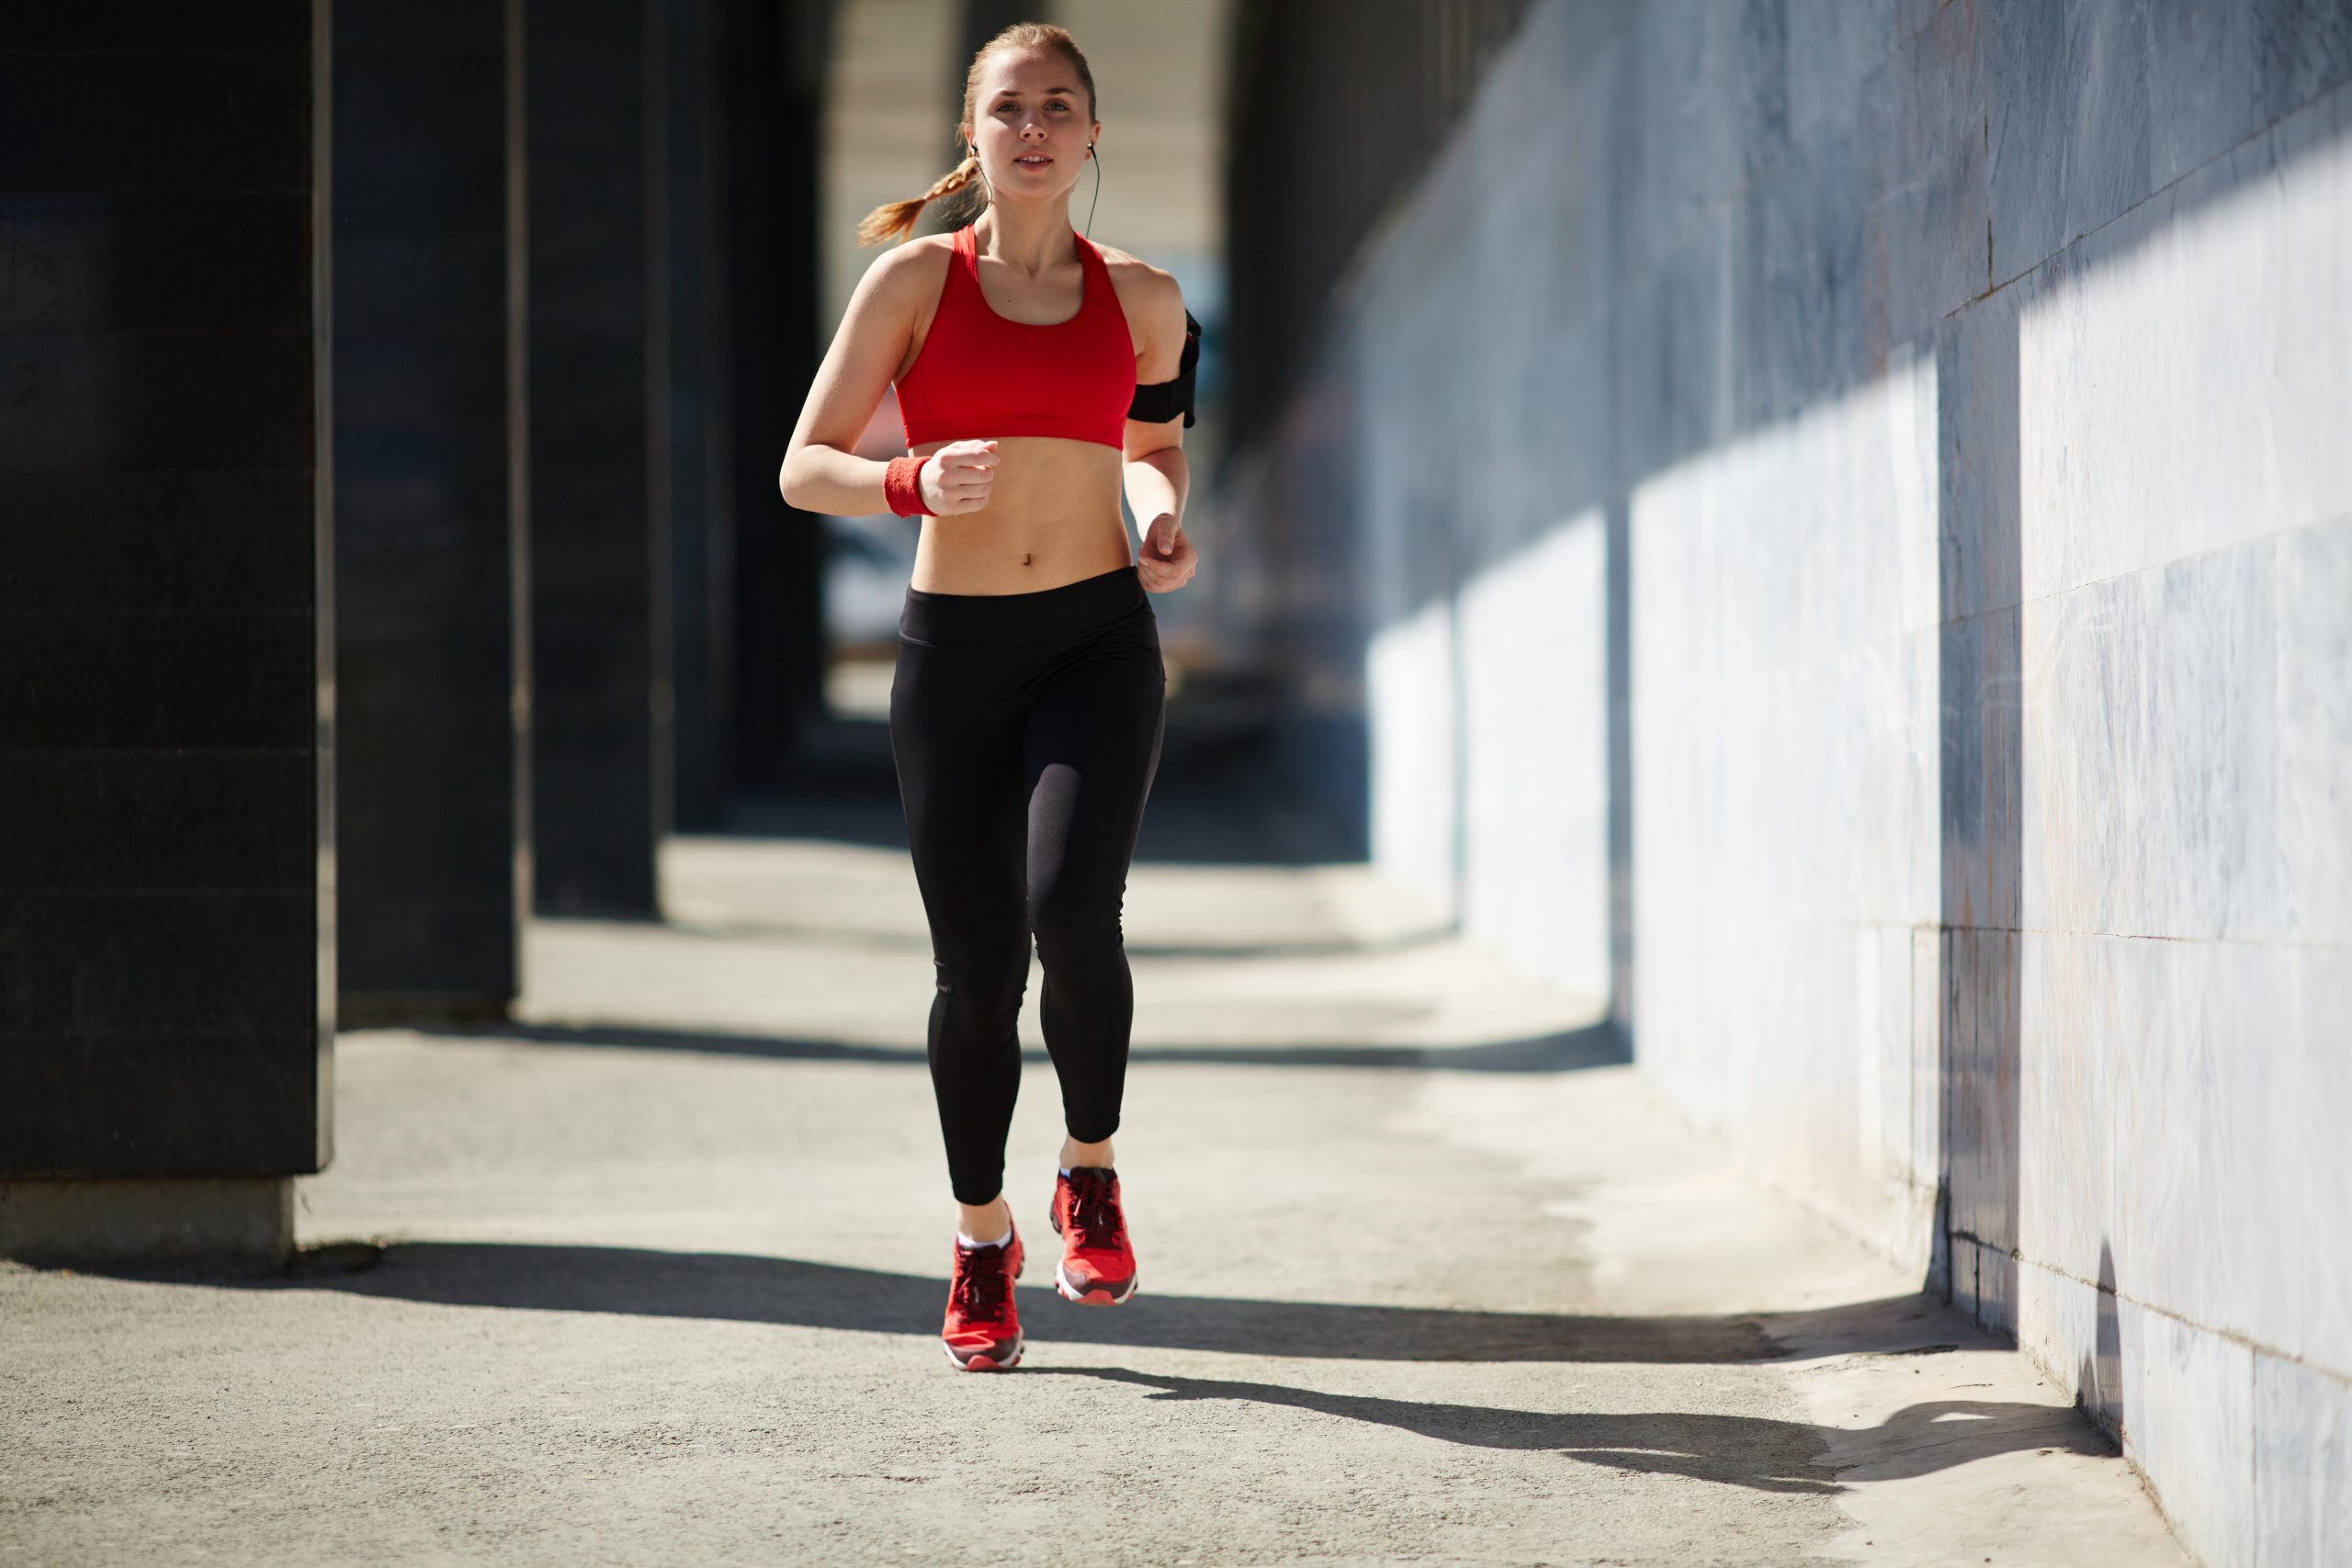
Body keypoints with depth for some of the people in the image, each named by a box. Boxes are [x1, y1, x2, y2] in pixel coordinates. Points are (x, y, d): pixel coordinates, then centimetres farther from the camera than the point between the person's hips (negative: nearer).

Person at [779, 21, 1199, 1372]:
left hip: (1099, 644, 0)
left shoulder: (1142, 301, 7)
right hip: (955, 652, 0)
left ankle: (1093, 1174, 3)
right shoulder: (917, 282, 1)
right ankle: (983, 1240, 24)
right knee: (978, 966, 1)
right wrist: (913, 484, -21)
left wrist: (1167, 521, 4)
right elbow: (806, 469, -2)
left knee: (1073, 914, -23)